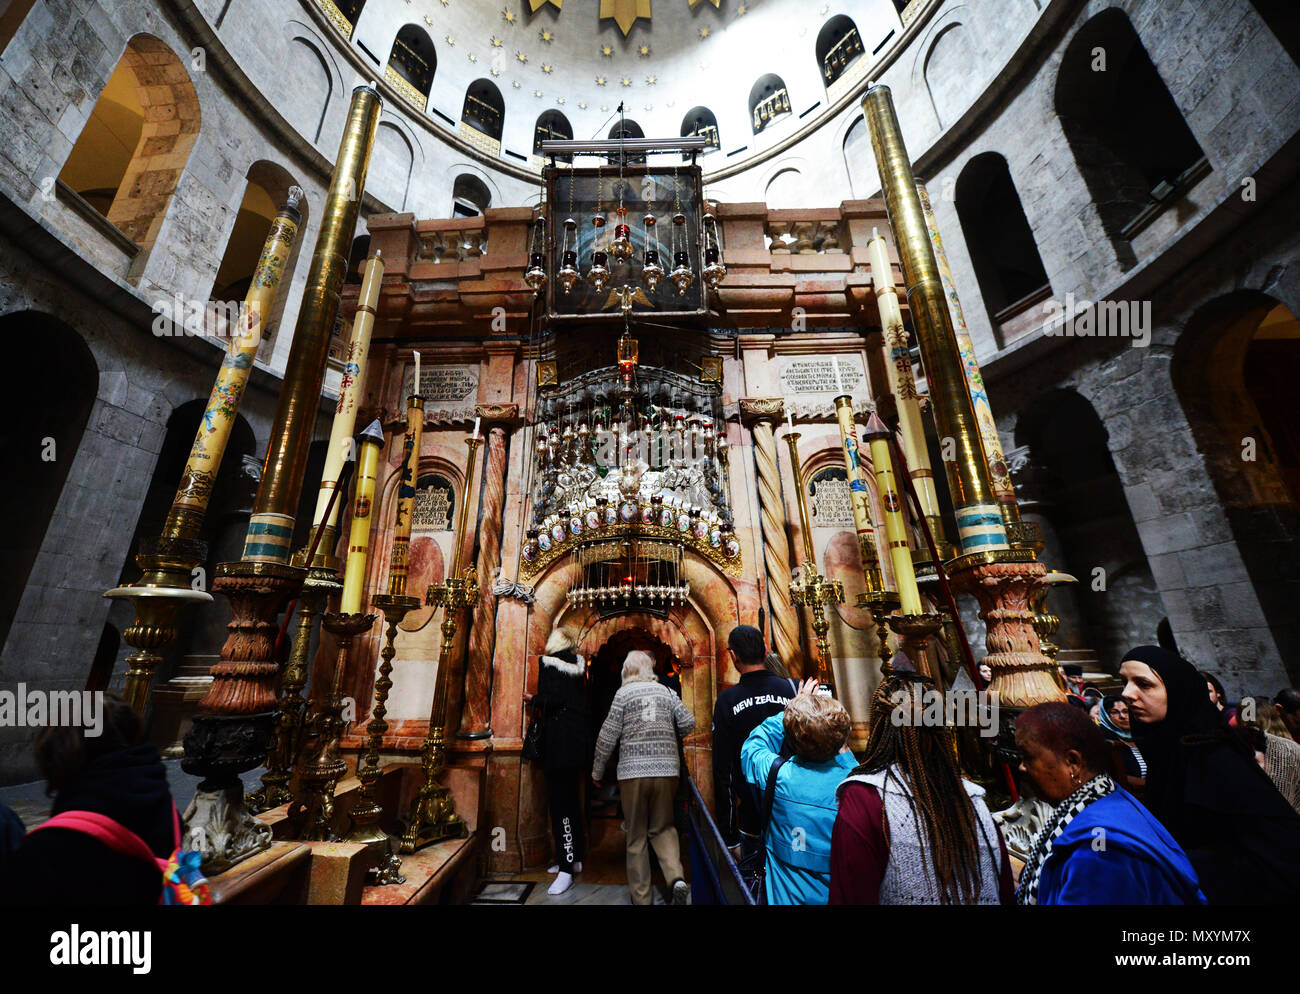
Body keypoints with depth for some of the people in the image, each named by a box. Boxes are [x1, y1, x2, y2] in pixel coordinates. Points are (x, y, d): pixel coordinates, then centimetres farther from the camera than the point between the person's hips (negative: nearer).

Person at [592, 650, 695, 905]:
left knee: (636, 836, 12)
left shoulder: (624, 693, -1)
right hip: (667, 770, 2)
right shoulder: (666, 691, 8)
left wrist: (597, 771, 9)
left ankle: (642, 897, 19)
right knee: (663, 828, 17)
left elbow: (608, 736, -2)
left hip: (633, 772, -2)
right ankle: (676, 877, -3)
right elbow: (689, 722, 5)